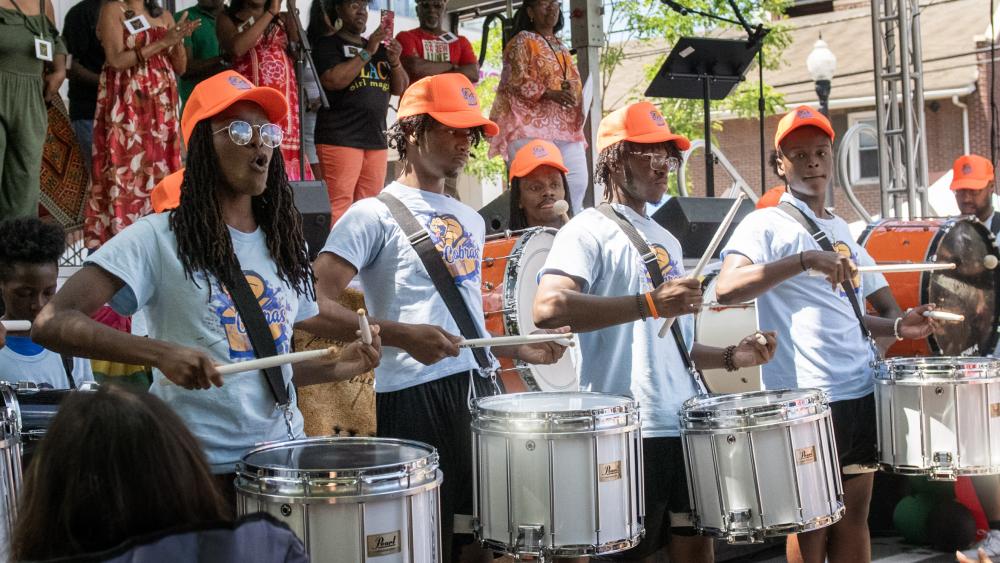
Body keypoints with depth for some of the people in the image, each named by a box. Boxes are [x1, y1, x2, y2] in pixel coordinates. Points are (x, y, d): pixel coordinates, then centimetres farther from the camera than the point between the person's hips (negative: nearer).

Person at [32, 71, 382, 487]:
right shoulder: (159, 238, -9)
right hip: (198, 468, -5)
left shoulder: (285, 244, 11)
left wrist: (338, 367, -1)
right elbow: (51, 322, -18)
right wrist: (160, 353, -30)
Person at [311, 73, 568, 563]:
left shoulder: (470, 220, 19)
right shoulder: (375, 214, -5)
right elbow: (315, 306, -15)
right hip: (414, 395, -7)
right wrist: (401, 335, -26)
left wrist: (521, 350, 13)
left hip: (479, 389, 7)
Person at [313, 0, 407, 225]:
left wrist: (395, 62, -2)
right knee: (339, 206, -13)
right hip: (340, 138, -6)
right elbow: (333, 80, -14)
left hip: (376, 139, 6)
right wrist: (367, 52, -12)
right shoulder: (328, 44, 4)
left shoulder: (378, 48, 21)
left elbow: (400, 88, 17)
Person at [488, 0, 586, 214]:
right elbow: (516, 80, -9)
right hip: (533, 125, -7)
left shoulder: (561, 47, 24)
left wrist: (574, 97, 7)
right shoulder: (522, 41, 2)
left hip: (565, 127, 7)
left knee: (578, 181, -1)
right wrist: (550, 94, -21)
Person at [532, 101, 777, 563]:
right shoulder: (590, 231, -5)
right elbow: (548, 308, -23)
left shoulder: (667, 242, 21)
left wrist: (732, 357, 11)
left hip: (684, 425, 8)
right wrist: (649, 303, -28)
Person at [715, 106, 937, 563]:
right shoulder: (766, 225, -7)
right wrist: (804, 260, -31)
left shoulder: (841, 230, 17)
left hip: (860, 391, 7)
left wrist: (895, 327, 9)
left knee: (854, 515, 11)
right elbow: (726, 289, -24)